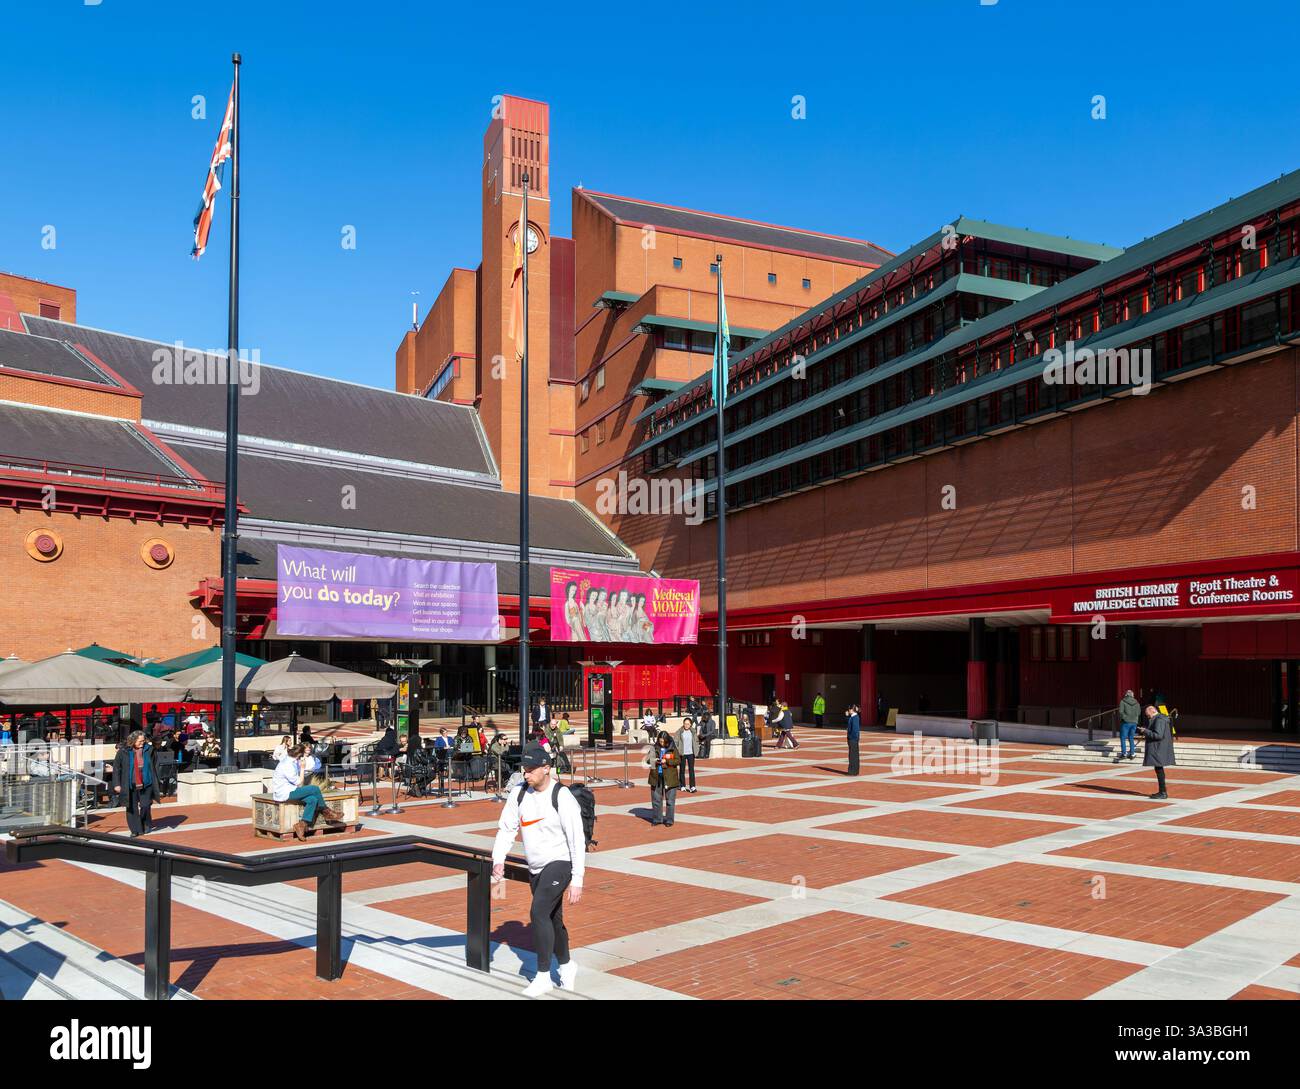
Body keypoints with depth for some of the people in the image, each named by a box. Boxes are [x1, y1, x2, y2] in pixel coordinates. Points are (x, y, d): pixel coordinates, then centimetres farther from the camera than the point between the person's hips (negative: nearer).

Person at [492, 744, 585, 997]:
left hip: (559, 863, -6)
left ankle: (543, 977, -7)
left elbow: (578, 841, -17)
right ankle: (566, 966, 38)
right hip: (535, 868, 6)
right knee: (552, 920, 16)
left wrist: (577, 880, -19)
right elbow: (506, 828, 4)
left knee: (539, 913, -19)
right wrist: (498, 860, -12)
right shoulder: (519, 793, -3)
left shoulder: (563, 798, -19)